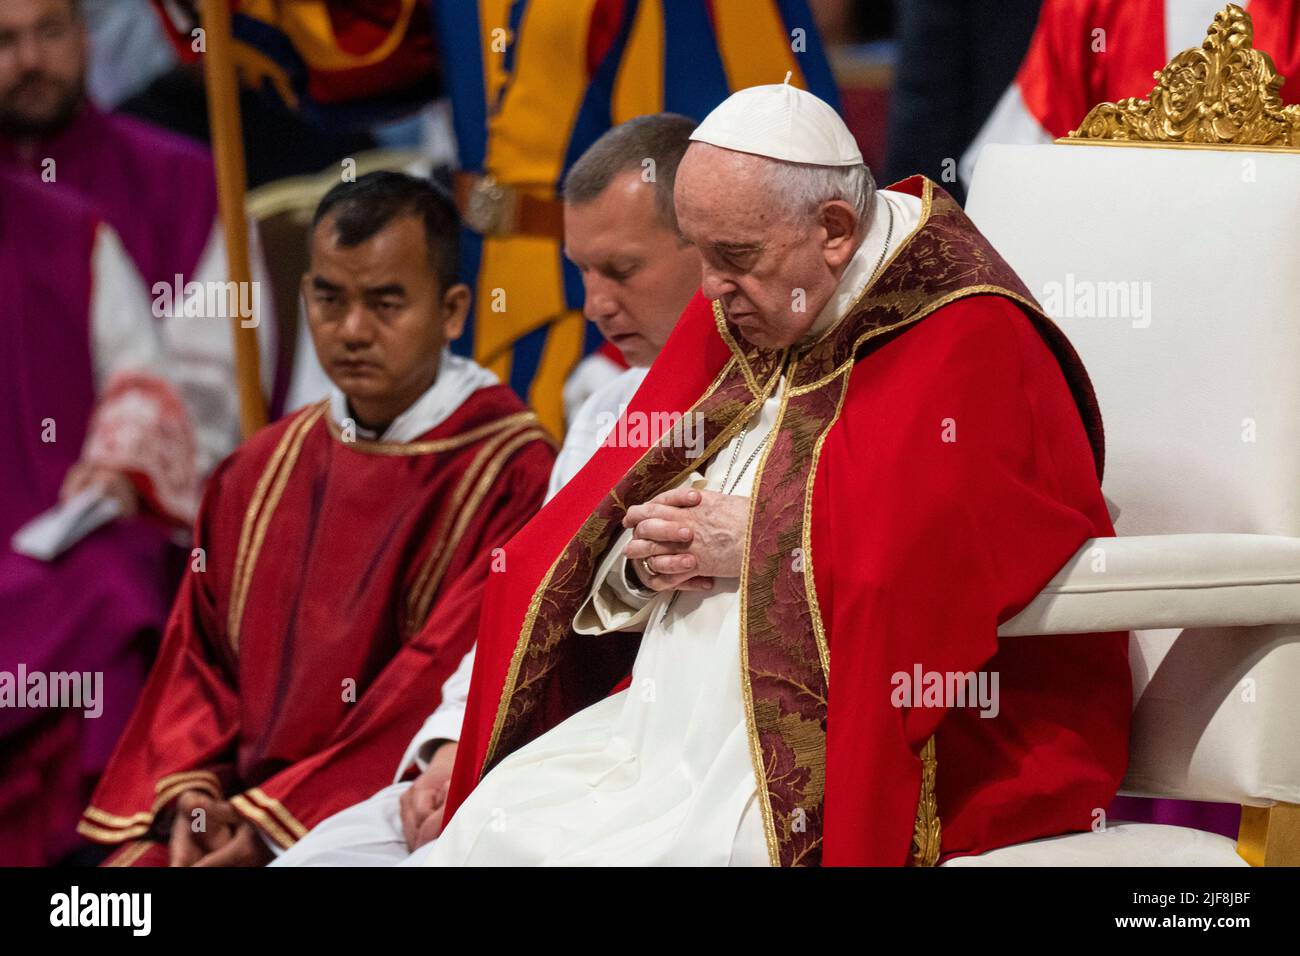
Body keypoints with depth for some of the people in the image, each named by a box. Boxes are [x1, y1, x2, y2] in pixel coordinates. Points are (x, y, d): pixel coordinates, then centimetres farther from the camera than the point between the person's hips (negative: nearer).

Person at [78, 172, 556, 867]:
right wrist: (190, 795, -2)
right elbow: (197, 656, 17)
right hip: (238, 809, 5)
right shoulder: (258, 472, 15)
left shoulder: (512, 472, -6)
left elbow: (453, 684, -12)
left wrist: (277, 823, -13)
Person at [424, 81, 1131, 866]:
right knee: (486, 829, -12)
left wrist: (758, 542, -16)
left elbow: (948, 562, -24)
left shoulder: (971, 343, -11)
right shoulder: (731, 317, 13)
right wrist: (642, 560, -6)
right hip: (682, 706, 8)